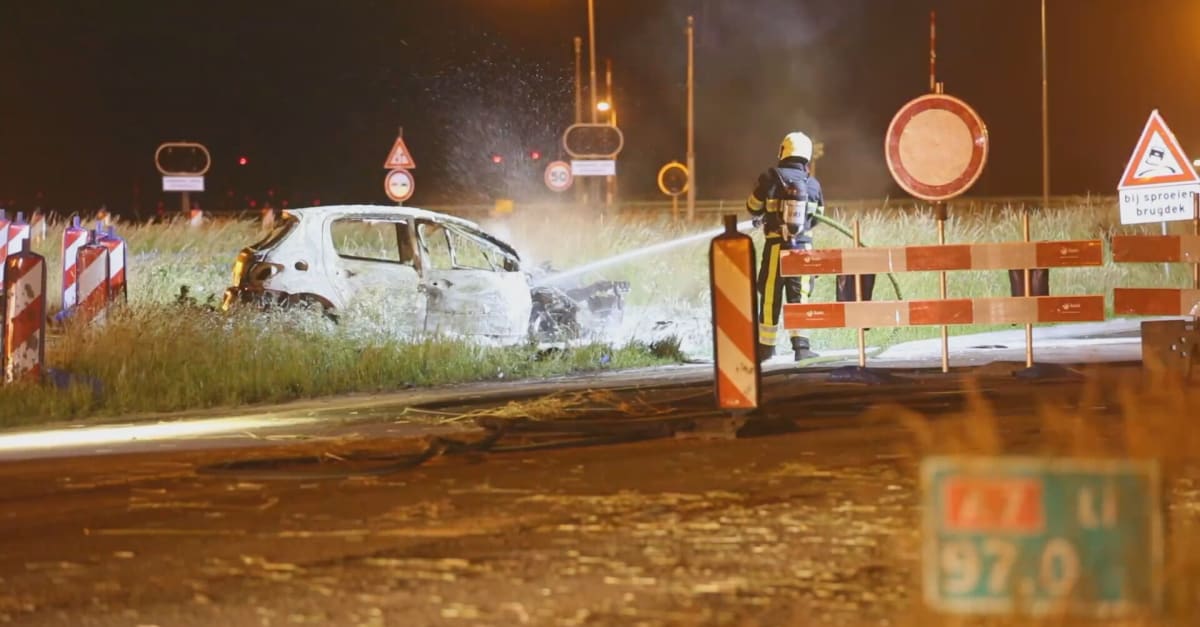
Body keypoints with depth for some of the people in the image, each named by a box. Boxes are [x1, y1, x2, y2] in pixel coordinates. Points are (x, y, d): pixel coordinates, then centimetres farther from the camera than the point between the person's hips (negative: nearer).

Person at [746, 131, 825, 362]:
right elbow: (818, 215, 13)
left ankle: (766, 347, 12)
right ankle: (800, 345, -6)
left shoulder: (771, 178, -8)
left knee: (770, 297, 7)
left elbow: (753, 207, 2)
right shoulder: (813, 184, 1)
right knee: (799, 296, 5)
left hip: (776, 246, -2)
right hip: (803, 245, 2)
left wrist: (761, 218, 26)